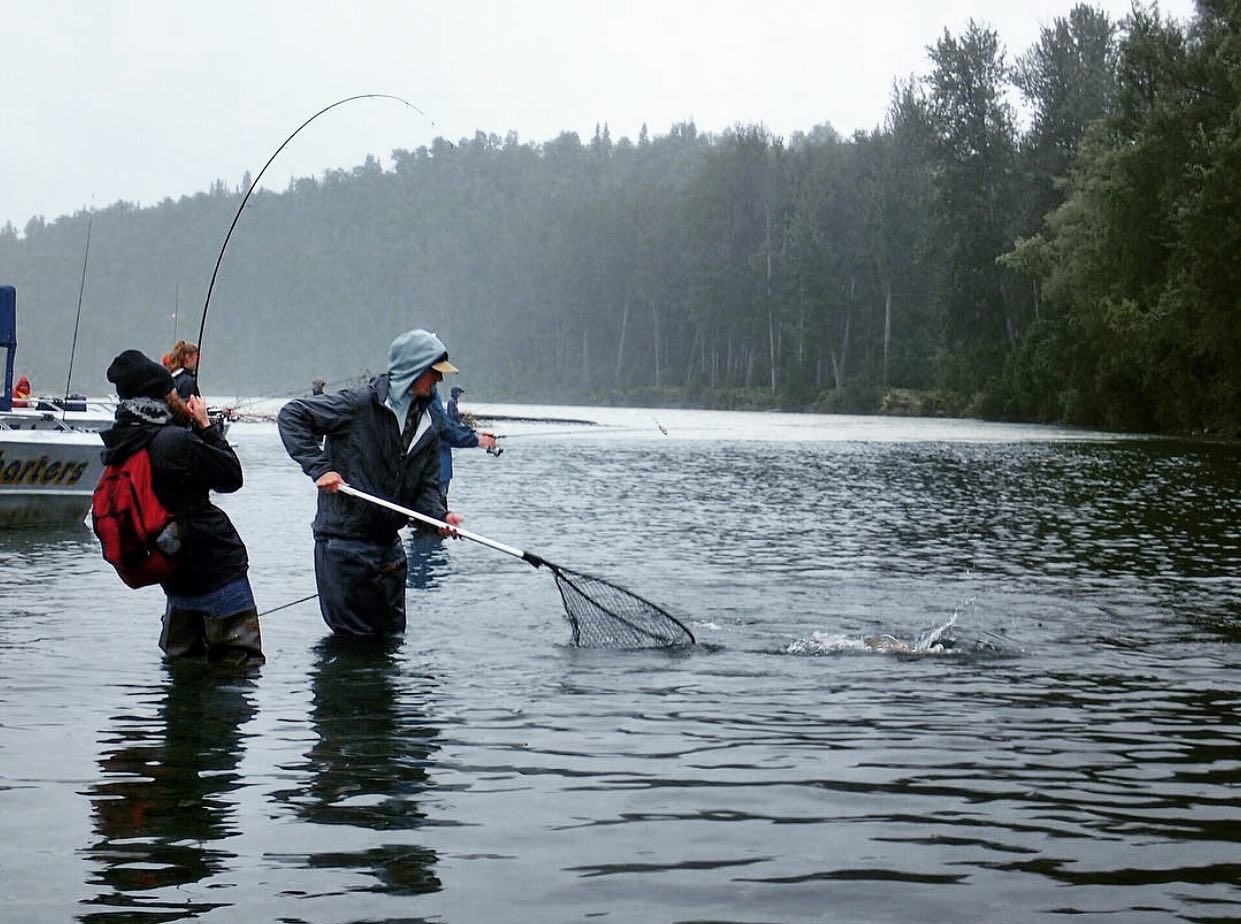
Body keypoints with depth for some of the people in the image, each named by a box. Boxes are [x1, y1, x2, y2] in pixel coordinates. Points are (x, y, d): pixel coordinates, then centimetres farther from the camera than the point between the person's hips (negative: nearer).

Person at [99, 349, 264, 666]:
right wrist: (205, 425, -5)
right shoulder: (176, 440, -23)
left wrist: (192, 425, 4)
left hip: (170, 567, 8)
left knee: (181, 657, 24)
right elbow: (231, 476, -12)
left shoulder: (119, 446, 1)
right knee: (241, 660, -1)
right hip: (216, 565, -8)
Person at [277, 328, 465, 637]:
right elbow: (291, 415, -13)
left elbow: (426, 487, 9)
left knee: (392, 633, 14)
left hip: (388, 546, 7)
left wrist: (440, 515, -13)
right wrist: (319, 468, -21)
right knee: (353, 636, -3)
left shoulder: (428, 429, 8)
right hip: (343, 545, -7)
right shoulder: (360, 404, -13)